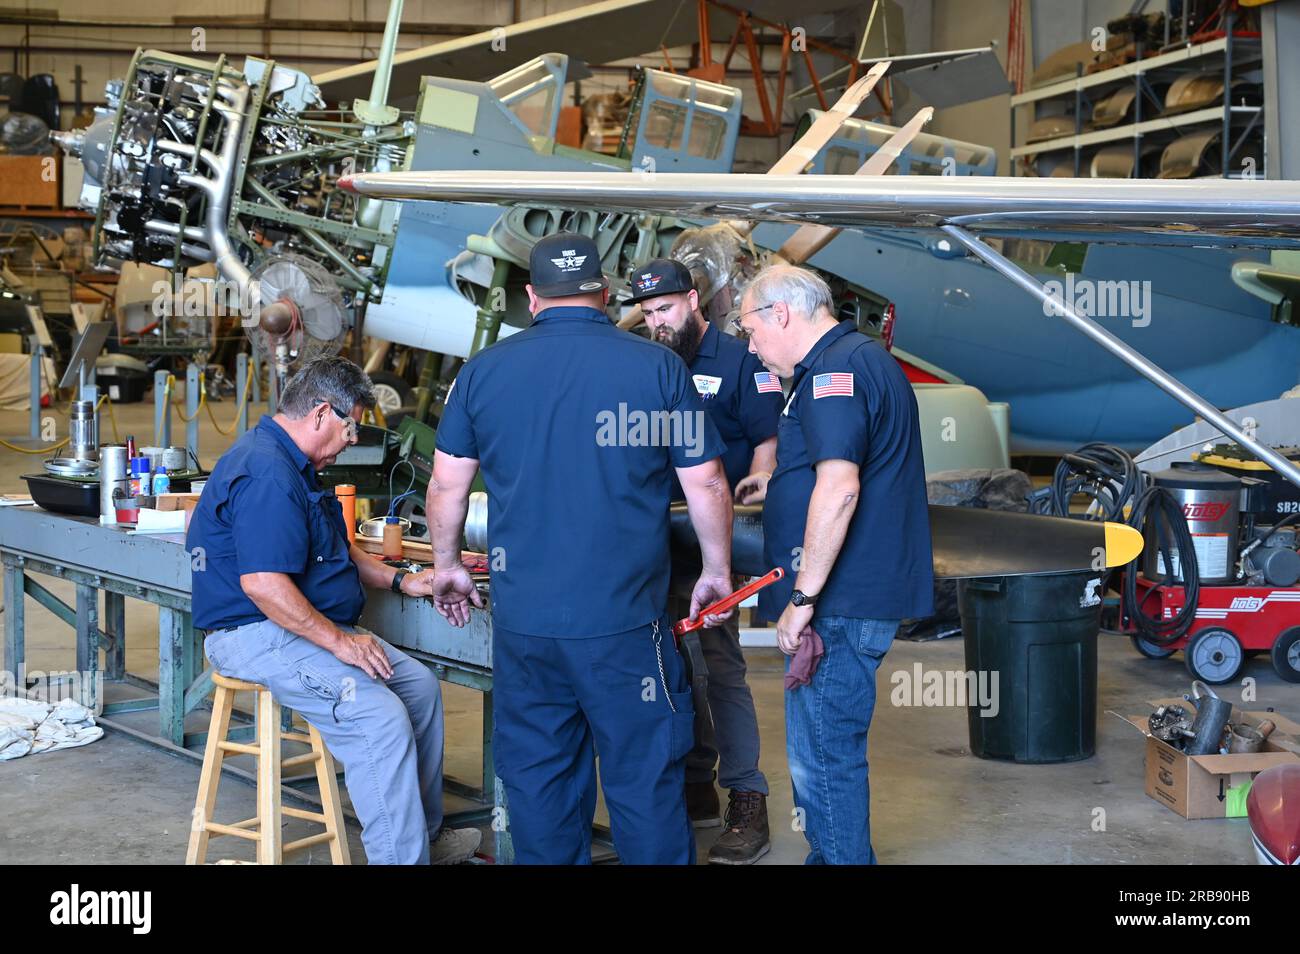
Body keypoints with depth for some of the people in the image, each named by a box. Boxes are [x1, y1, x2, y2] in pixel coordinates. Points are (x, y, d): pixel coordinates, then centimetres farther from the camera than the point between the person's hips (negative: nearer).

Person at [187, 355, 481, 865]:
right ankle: (402, 856, -19)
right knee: (380, 717, -25)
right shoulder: (268, 475, -21)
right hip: (256, 635, -11)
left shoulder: (292, 464, 16)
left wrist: (399, 580, 16)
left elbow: (336, 549, 27)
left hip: (311, 627, 11)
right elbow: (262, 584, -29)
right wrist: (339, 641, -22)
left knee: (419, 683, 8)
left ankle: (425, 834, 19)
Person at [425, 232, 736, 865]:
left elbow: (447, 485, 6)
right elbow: (706, 484, 0)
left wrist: (446, 565, 22)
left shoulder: (485, 369, 1)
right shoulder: (659, 366, -4)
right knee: (645, 778, 8)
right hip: (625, 621, -2)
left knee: (535, 775, 14)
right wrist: (717, 570, 14)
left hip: (523, 617, 2)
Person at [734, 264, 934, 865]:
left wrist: (803, 598, -24)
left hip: (840, 603, -11)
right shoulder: (867, 360, 19)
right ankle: (834, 854, 29)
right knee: (826, 750, 19)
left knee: (822, 757, -3)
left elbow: (838, 487, -26)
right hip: (863, 593, 11)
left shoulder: (835, 369, -15)